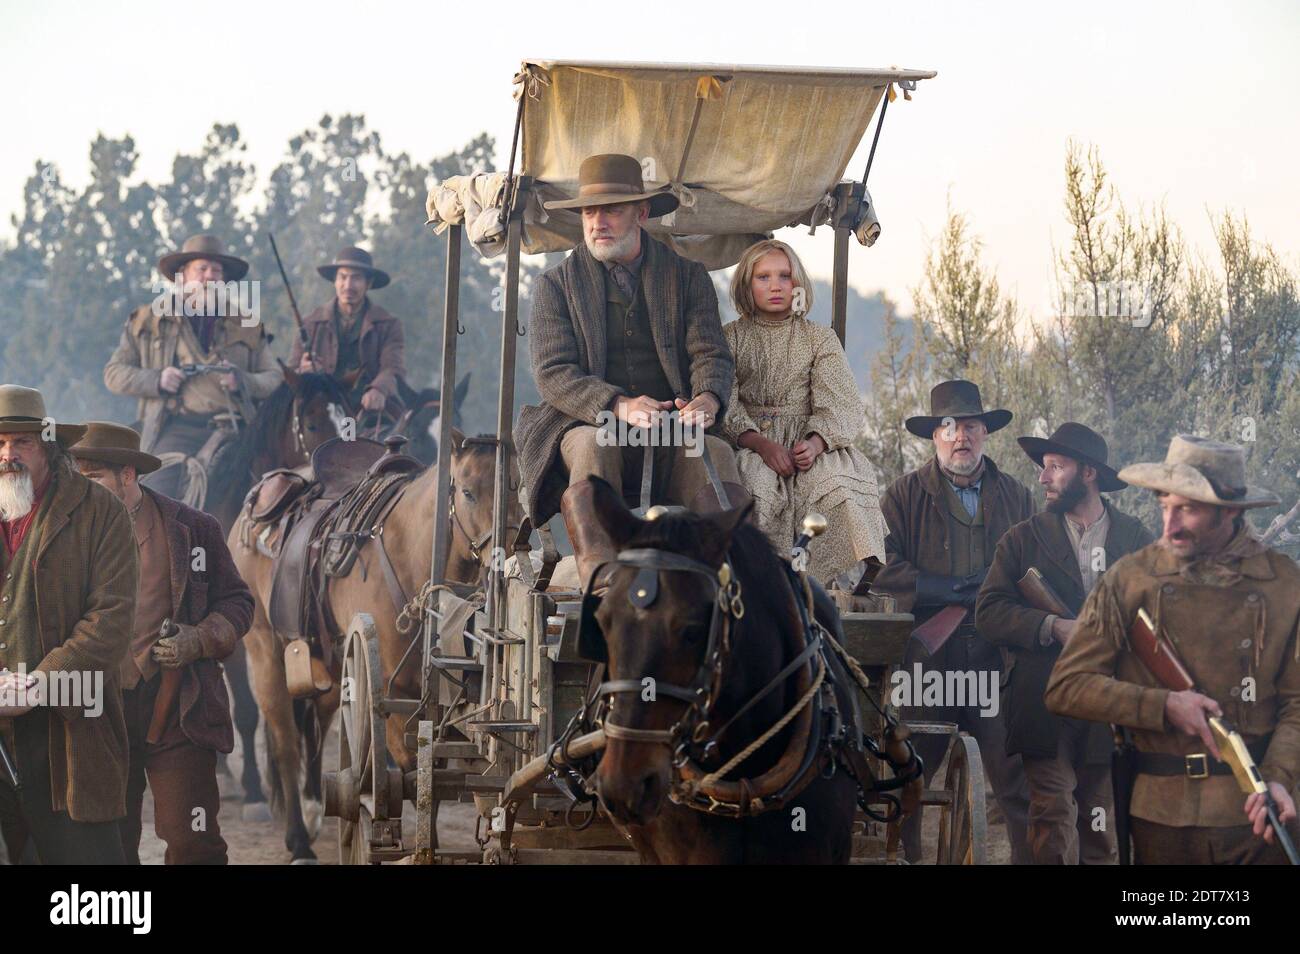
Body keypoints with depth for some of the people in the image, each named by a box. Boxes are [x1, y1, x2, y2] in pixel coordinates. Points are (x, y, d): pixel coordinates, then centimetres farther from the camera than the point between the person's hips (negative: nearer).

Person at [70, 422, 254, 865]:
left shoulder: (192, 528, 2)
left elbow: (236, 603, 6)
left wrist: (200, 639, -12)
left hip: (176, 710, -3)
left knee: (192, 843, -5)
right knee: (109, 846, 8)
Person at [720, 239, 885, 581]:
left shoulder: (820, 339, 15)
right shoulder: (729, 338, 13)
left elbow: (839, 406, 2)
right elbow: (725, 405, -2)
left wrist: (814, 444, -21)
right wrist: (761, 443, -21)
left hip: (811, 441, 1)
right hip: (749, 444, -1)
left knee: (836, 477, -31)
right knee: (756, 482, -35)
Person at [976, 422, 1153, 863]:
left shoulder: (1136, 538, 9)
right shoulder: (1024, 539, 8)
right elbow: (988, 612, -1)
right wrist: (1053, 628, -14)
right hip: (1045, 706, -1)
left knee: (1104, 825, 6)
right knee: (1052, 820, -9)